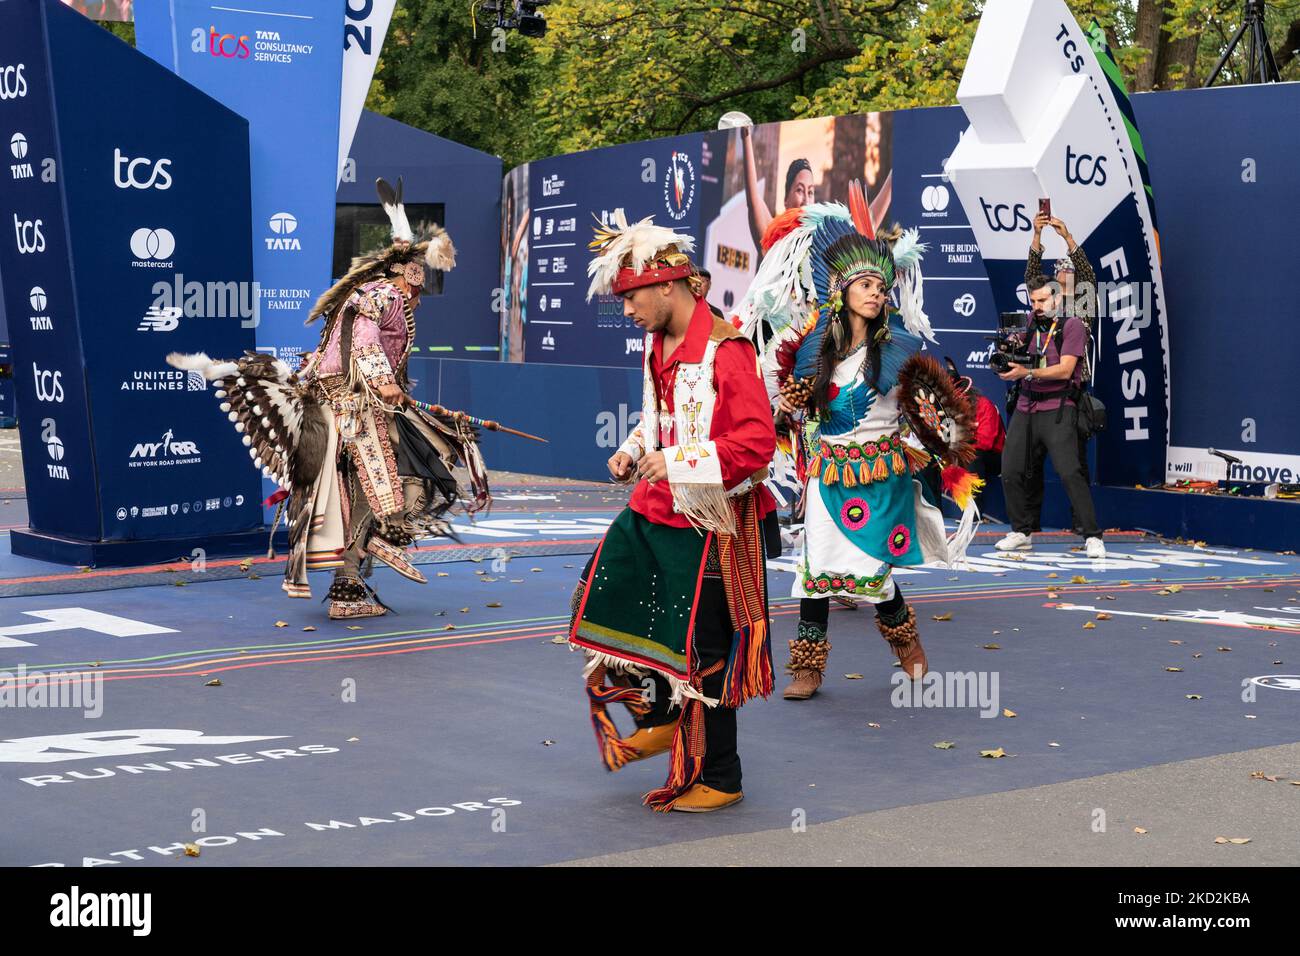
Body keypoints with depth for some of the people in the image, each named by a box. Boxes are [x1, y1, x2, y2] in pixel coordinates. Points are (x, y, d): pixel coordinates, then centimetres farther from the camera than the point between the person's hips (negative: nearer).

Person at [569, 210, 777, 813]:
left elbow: (756, 443, -26)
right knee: (602, 605, 9)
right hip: (651, 514, 9)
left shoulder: (726, 351, -20)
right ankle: (660, 719, 30)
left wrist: (676, 463, -27)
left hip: (705, 526, -9)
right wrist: (634, 451, 6)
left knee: (700, 651, 1)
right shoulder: (657, 346, 8)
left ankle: (718, 780, 18)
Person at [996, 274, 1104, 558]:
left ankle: (1092, 536, -11)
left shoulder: (1072, 325, -2)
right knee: (1011, 471, 0)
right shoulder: (1028, 326, 14)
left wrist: (1027, 373, -22)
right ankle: (1022, 533, 15)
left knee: (1070, 472, -16)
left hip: (1057, 409, -6)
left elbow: (1064, 370, -12)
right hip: (1025, 407, 6)